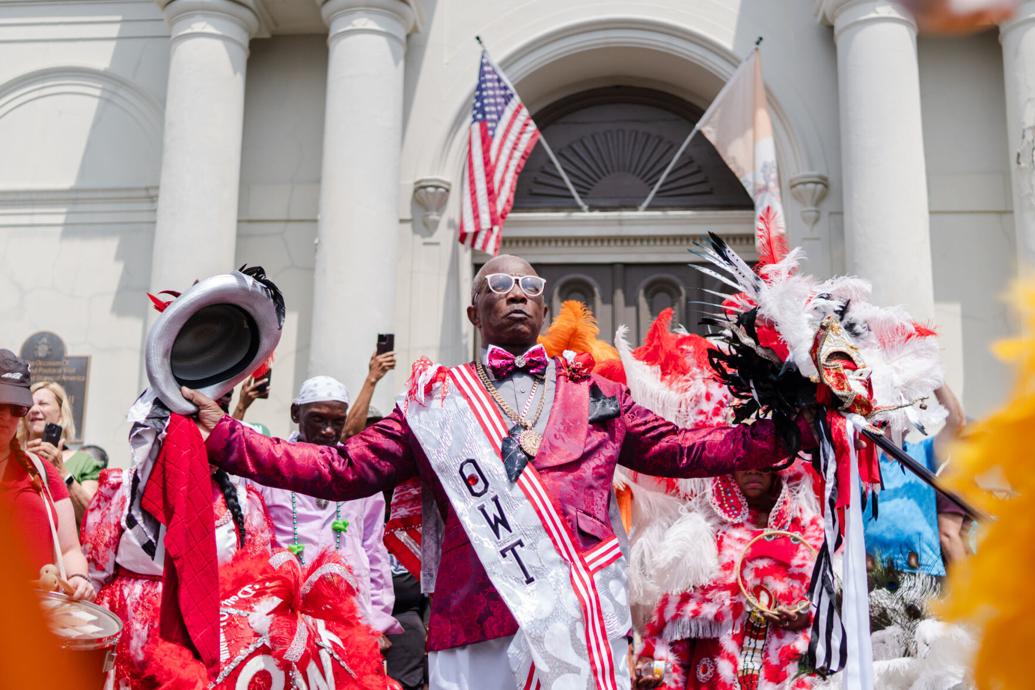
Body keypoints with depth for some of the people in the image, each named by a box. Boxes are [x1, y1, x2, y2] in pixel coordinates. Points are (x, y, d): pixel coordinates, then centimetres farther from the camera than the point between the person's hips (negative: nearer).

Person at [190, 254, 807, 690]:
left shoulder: (595, 393, 17)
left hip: (584, 615, 1)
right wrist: (226, 436, 1)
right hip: (476, 619, 0)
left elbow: (681, 450, 13)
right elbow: (345, 469, 8)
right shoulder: (436, 397, 14)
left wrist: (779, 433, 3)